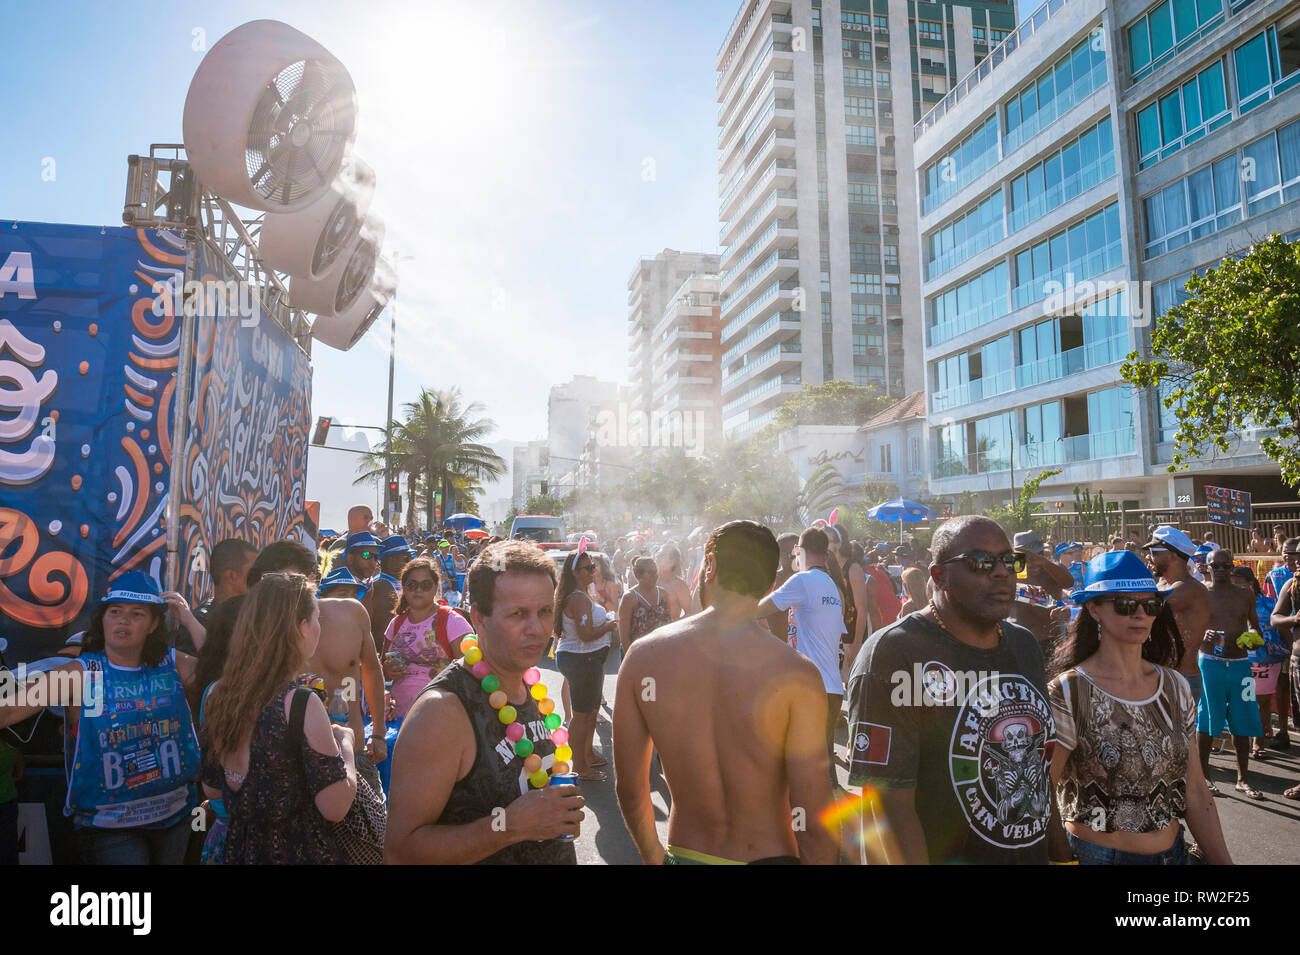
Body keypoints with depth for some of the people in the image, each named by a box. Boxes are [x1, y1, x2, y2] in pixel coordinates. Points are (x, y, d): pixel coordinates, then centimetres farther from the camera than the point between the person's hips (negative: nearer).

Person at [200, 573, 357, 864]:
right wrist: (345, 742, -8)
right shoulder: (301, 704, -25)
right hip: (300, 852, -6)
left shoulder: (218, 696, -3)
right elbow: (335, 807, -23)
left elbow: (211, 788, 9)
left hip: (239, 849, 6)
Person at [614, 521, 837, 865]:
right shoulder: (796, 674, -19)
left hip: (682, 855, 2)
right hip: (769, 854, -1)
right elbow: (813, 820, -18)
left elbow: (630, 792, -2)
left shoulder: (643, 655, -11)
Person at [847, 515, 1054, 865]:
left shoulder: (1025, 644, 4)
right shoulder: (893, 653, -22)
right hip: (943, 854, -7)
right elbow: (891, 803, -26)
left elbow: (1042, 764, 12)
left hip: (1035, 854, 7)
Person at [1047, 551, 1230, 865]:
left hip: (1172, 851, 6)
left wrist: (1222, 860, 0)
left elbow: (1195, 792, 3)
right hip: (1095, 854, -5)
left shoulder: (1175, 686, -2)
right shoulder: (1067, 694, -19)